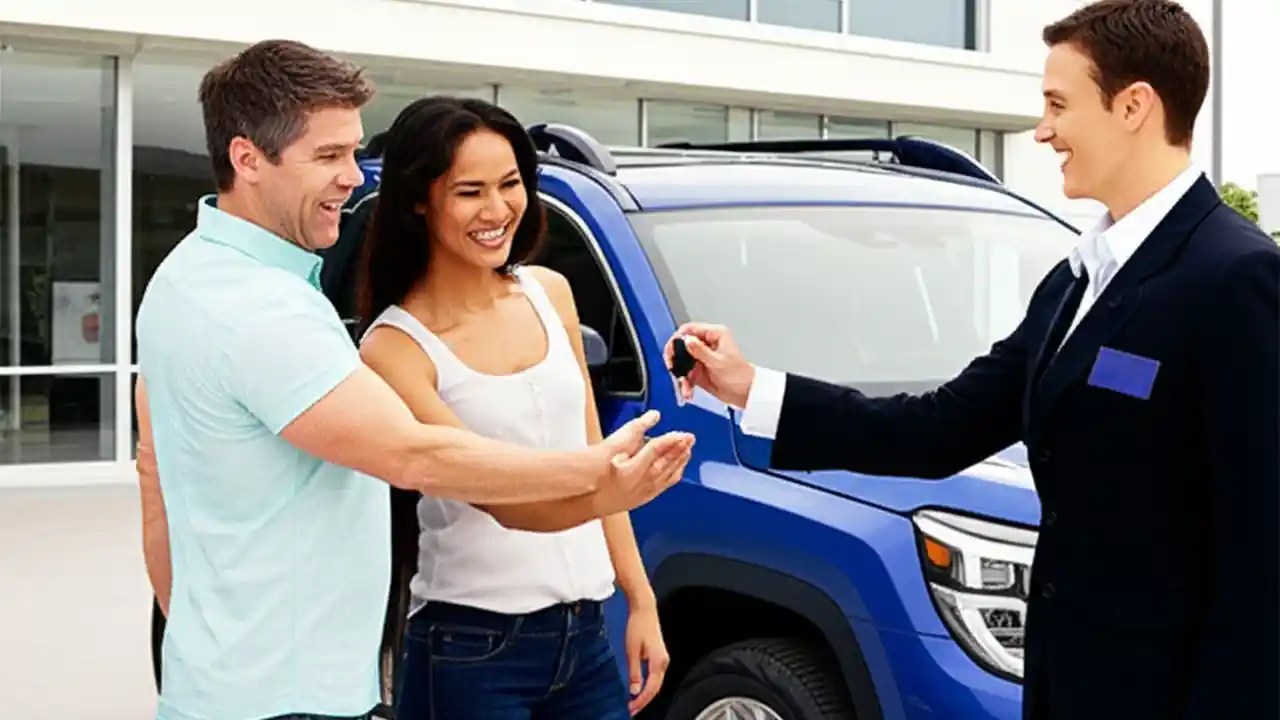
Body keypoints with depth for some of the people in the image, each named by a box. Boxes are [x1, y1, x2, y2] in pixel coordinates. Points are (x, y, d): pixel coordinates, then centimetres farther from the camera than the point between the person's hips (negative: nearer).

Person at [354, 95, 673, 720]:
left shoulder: (550, 293, 4)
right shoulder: (395, 347, -14)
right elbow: (502, 499, -22)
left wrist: (640, 601, 10)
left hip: (585, 633, 5)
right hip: (472, 651, -5)